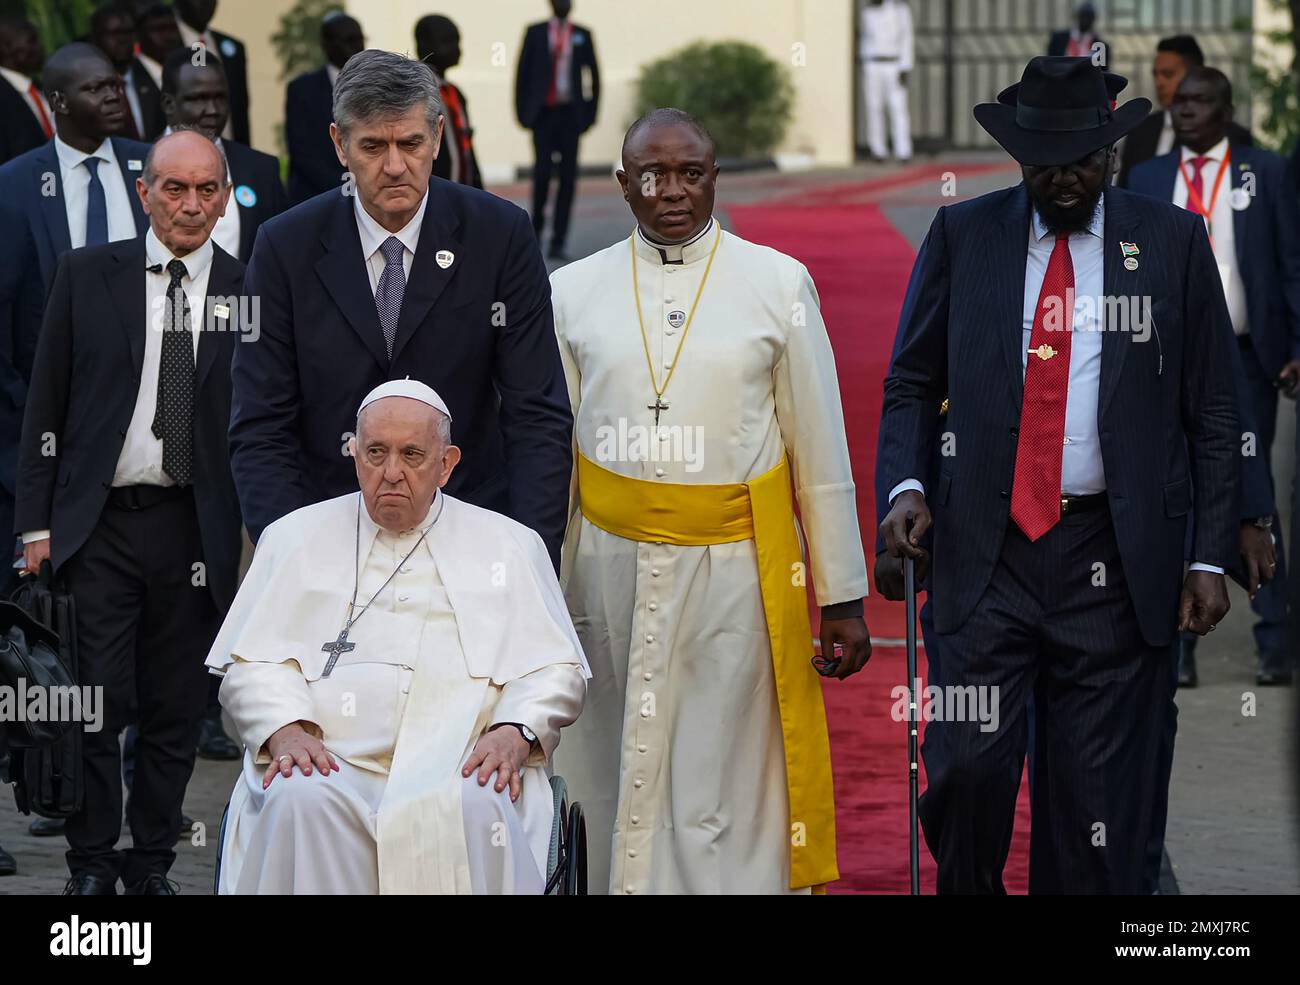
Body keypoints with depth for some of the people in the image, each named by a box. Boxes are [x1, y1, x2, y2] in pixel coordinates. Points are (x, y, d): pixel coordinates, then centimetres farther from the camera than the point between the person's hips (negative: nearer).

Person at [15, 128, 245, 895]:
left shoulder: (249, 290, 3)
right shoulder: (87, 276, 4)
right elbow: (46, 407, 6)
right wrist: (39, 524, 1)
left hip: (195, 531, 1)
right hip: (98, 524, -1)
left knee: (177, 711, 6)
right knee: (95, 703, -4)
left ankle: (153, 863, 17)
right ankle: (92, 866, 7)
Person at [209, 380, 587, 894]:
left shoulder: (508, 546, 20)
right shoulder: (297, 538, 20)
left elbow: (557, 670, 14)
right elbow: (251, 663, 12)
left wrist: (515, 732, -6)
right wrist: (285, 730, -9)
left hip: (457, 766, 0)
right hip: (331, 761, 1)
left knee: (473, 809, -36)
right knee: (300, 801, -35)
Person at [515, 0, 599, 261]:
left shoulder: (582, 35, 8)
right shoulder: (535, 33, 5)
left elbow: (593, 76, 11)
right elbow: (522, 73, 6)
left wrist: (590, 114, 4)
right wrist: (522, 112, 0)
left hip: (570, 115, 1)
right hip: (543, 113, -1)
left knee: (568, 176, -4)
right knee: (542, 172, -14)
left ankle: (558, 243, -2)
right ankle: (537, 226, 13)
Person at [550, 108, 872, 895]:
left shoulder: (778, 284, 3)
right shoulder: (574, 292, 7)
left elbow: (822, 453, 5)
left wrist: (844, 597, 3)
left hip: (734, 571, -2)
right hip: (612, 568, 2)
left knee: (721, 804, -5)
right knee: (616, 792, 4)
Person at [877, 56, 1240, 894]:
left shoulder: (1173, 242, 5)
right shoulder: (963, 235, 7)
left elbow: (1213, 412, 6)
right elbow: (912, 382, 11)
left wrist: (1212, 557, 0)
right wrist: (906, 486, -7)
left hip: (1117, 563, 0)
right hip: (989, 554, 0)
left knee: (1099, 804, 1)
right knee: (972, 768, -9)